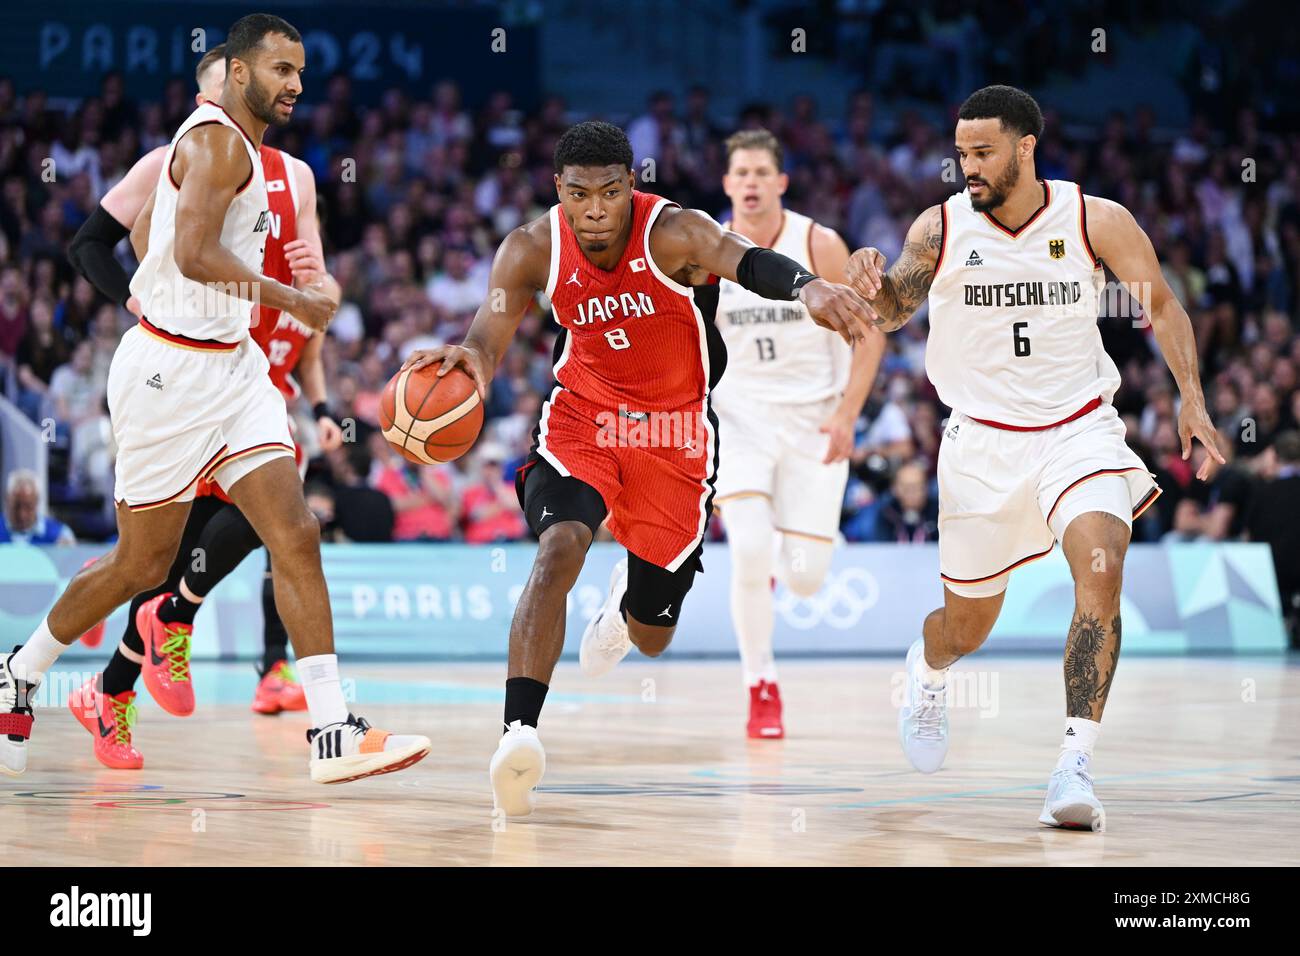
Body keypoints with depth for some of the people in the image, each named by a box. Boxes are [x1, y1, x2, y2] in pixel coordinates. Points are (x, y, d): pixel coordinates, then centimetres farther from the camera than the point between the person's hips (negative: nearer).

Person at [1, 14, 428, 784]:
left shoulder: (244, 148, 17)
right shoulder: (217, 141, -14)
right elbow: (193, 254, -26)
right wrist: (290, 299, -19)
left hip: (231, 366, 9)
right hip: (170, 372, -9)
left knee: (296, 534, -7)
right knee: (143, 564, 4)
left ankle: (333, 733, -12)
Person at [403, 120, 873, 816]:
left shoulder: (670, 233, -25)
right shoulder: (533, 250, -15)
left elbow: (743, 259, -45)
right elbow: (487, 340, -18)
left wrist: (806, 286, -68)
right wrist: (467, 359, -45)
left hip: (673, 433, 0)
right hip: (582, 419, 1)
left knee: (650, 639, 9)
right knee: (559, 548, -32)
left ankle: (627, 602, 50)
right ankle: (518, 734, -36)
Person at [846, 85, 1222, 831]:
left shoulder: (1097, 222, -7)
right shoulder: (939, 230, -6)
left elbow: (1162, 305, 4)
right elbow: (892, 314, 4)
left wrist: (1192, 397, -6)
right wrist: (871, 281, -20)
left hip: (1079, 428, -1)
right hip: (983, 440, 1)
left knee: (1101, 568, -27)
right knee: (969, 623, 10)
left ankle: (1075, 767, -27)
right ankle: (926, 669, 50)